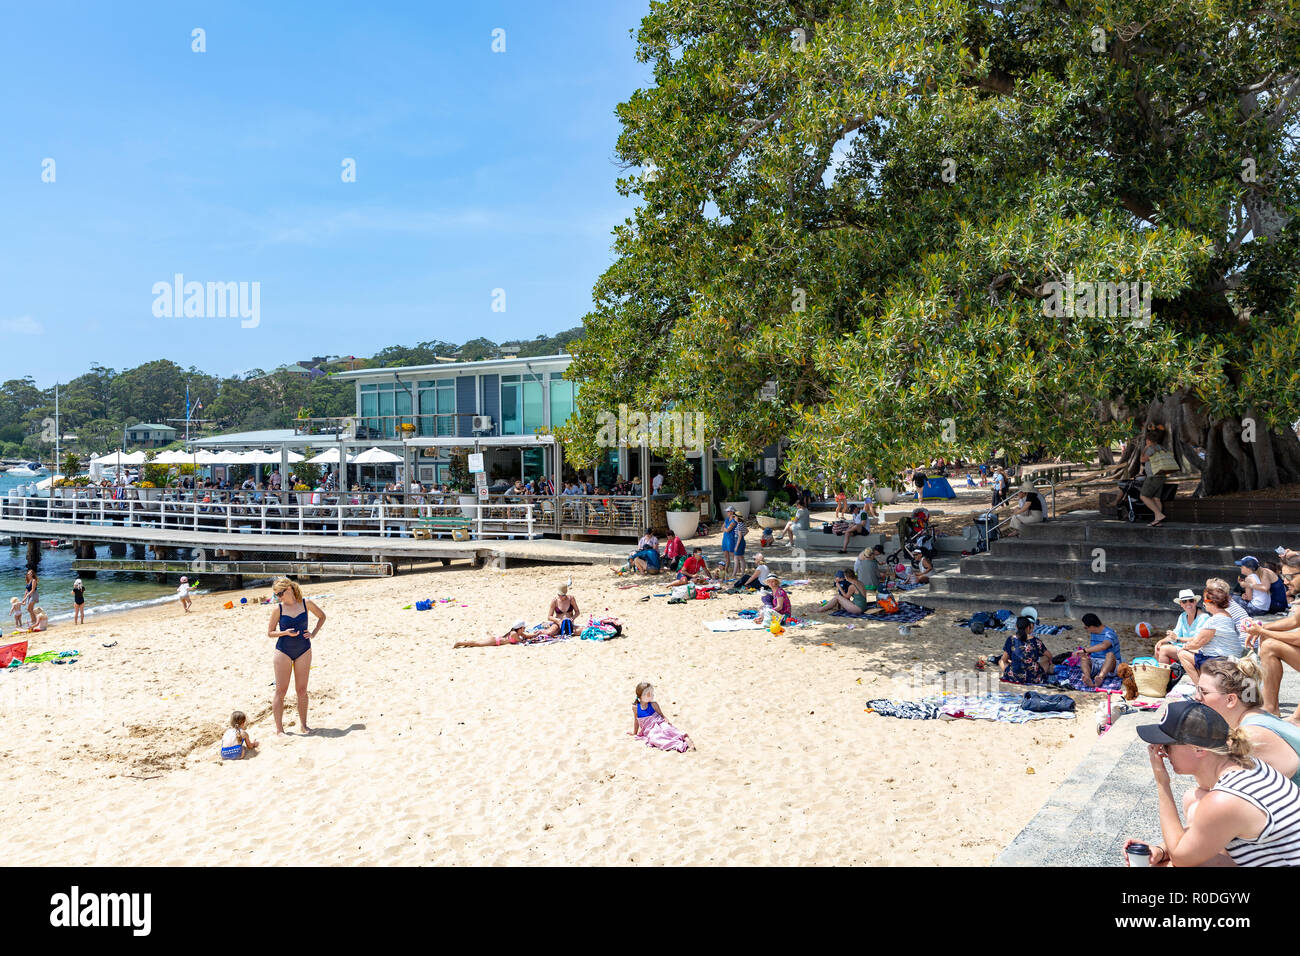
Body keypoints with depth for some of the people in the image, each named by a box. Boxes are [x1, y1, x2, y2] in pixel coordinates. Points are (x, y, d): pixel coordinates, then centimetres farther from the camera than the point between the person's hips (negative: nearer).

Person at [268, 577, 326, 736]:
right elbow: (270, 633, 0)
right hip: (283, 651, -1)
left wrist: (314, 633, 3)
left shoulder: (306, 603, -2)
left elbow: (322, 616, 15)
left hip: (303, 651, 1)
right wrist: (286, 632, -18)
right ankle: (279, 729, 7)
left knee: (302, 690, 6)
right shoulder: (278, 608, -6)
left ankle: (303, 725, 18)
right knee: (281, 690, 0)